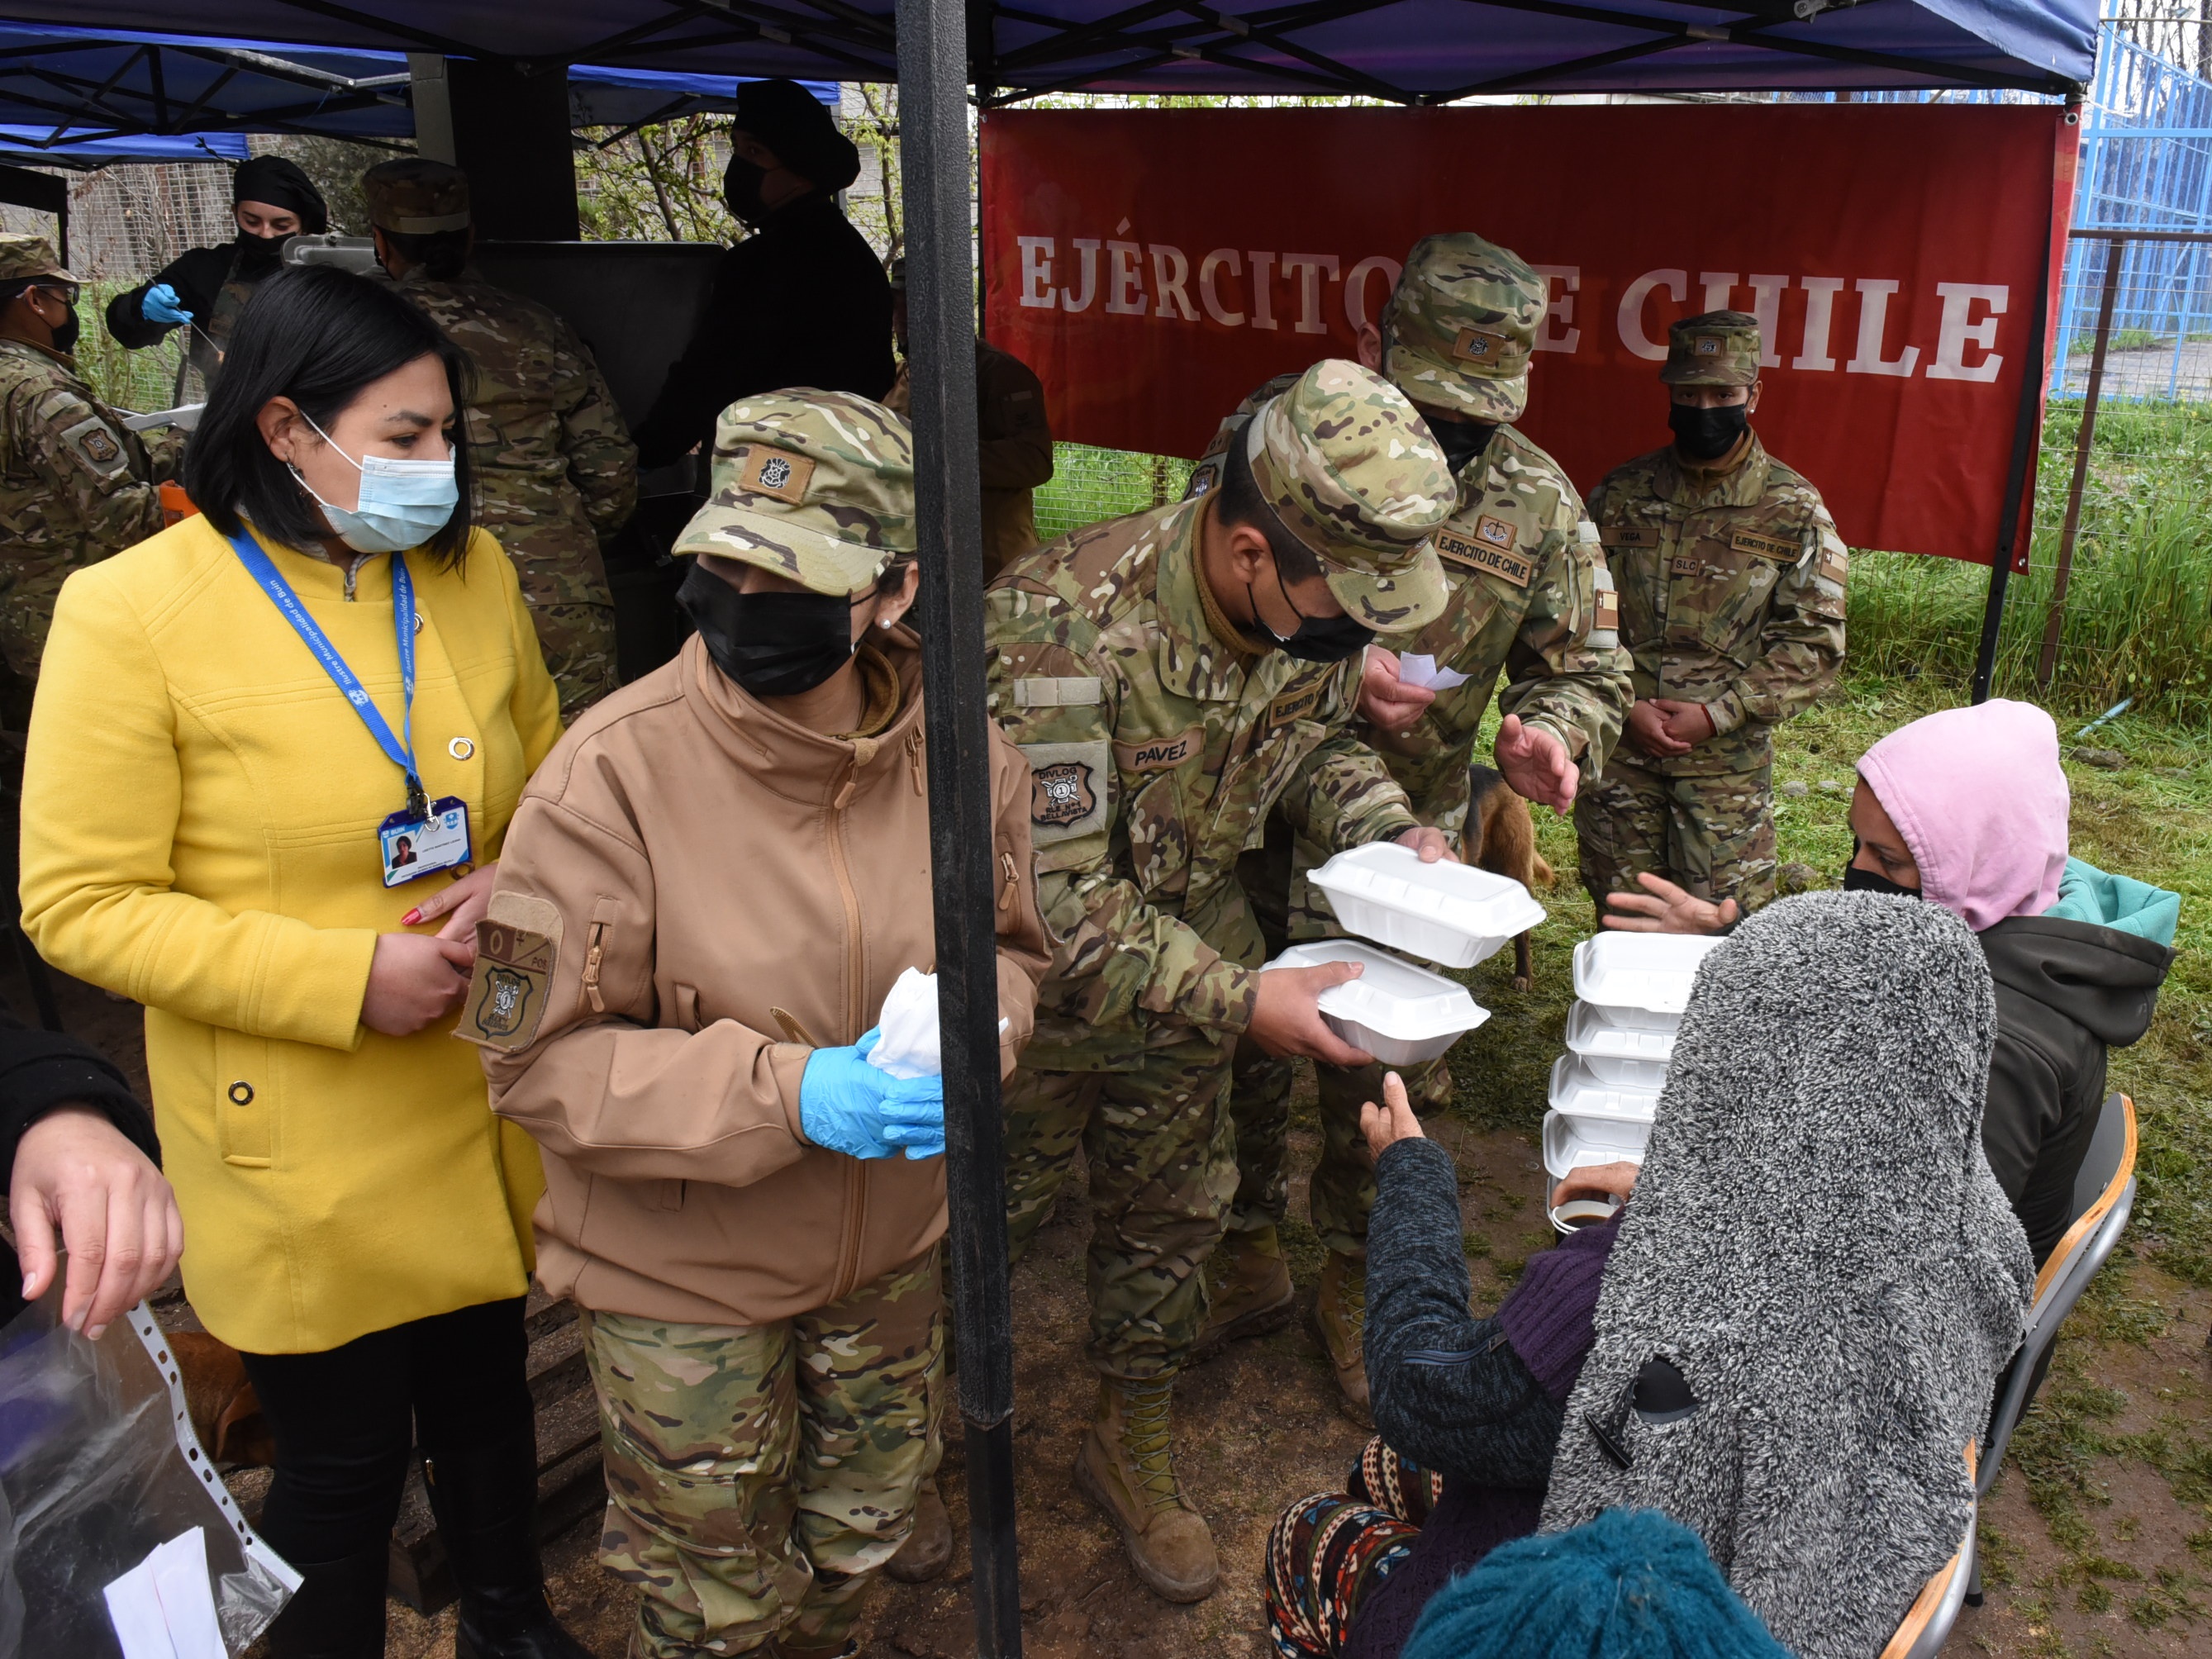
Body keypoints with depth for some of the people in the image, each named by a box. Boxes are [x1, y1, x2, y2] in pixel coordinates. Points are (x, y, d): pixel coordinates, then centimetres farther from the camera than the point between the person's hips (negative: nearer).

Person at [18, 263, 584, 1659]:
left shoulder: (473, 570, 0)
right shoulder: (135, 613, -15)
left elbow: (547, 772, 12)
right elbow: (82, 906, -13)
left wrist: (519, 887, -10)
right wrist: (348, 979, -21)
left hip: (490, 1105, 5)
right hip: (305, 1151, -5)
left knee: (487, 1387, 25)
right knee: (344, 1457, 12)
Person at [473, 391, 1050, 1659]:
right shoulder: (615, 771, -25)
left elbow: (1011, 946, 5)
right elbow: (540, 1055, -21)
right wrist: (787, 1092, -32)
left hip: (895, 1250, 4)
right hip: (684, 1274, -4)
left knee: (861, 1536, 28)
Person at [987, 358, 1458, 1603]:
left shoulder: (1320, 604, -16)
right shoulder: (1067, 627, -37)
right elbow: (1051, 899, -34)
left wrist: (1393, 831, -14)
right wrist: (1244, 999, -38)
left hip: (1194, 958, 6)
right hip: (1041, 981, -5)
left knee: (1175, 1212, 19)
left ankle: (1135, 1446, 43)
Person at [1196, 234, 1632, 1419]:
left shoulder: (1538, 500, -4)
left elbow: (1587, 669, 3)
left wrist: (1550, 736, -21)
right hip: (1241, 819, 0)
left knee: (1384, 1078, 10)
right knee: (1229, 1054, 14)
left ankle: (1357, 1284, 36)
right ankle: (1243, 1260, 40)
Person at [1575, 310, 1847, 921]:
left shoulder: (1795, 510, 1)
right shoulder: (1620, 495, 6)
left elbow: (1815, 644, -3)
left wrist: (1716, 714, -12)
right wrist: (1624, 706, -10)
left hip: (1728, 761, -1)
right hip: (1618, 752, 2)